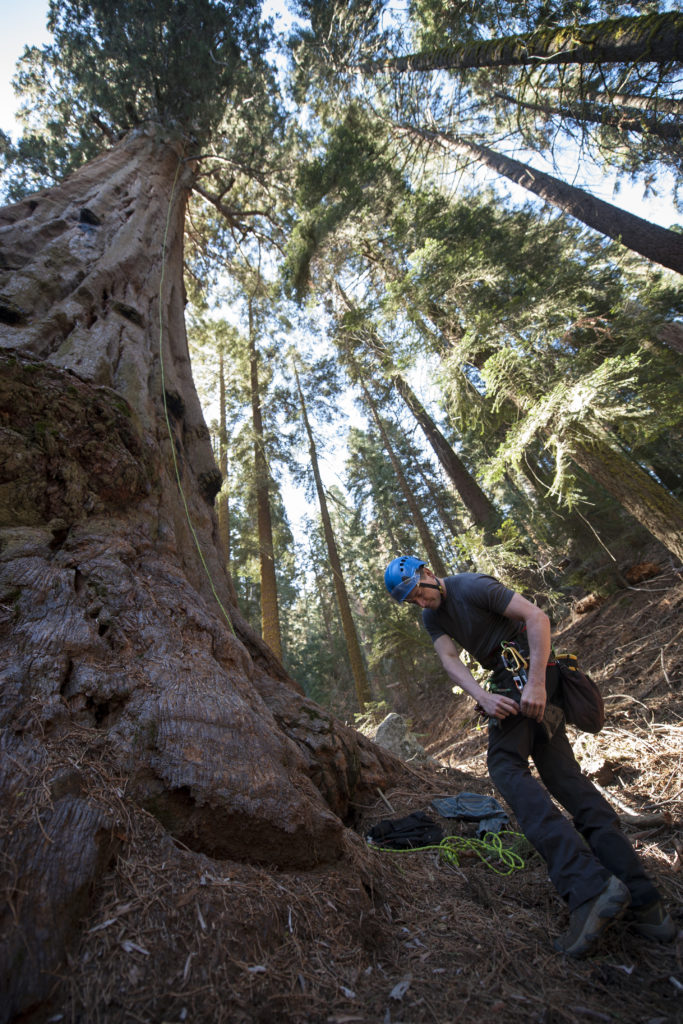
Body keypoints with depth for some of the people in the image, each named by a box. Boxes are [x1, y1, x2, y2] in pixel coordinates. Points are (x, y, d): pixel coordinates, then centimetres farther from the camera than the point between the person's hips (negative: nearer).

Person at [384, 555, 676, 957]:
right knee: (561, 773, 4)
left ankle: (588, 888, -20)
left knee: (507, 766, -14)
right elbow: (450, 660, -1)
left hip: (526, 669, -8)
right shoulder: (432, 617, 10)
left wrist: (535, 682, -24)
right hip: (510, 676, 8)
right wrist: (484, 697, -18)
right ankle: (644, 900, 7)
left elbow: (537, 616, -18)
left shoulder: (471, 585, -14)